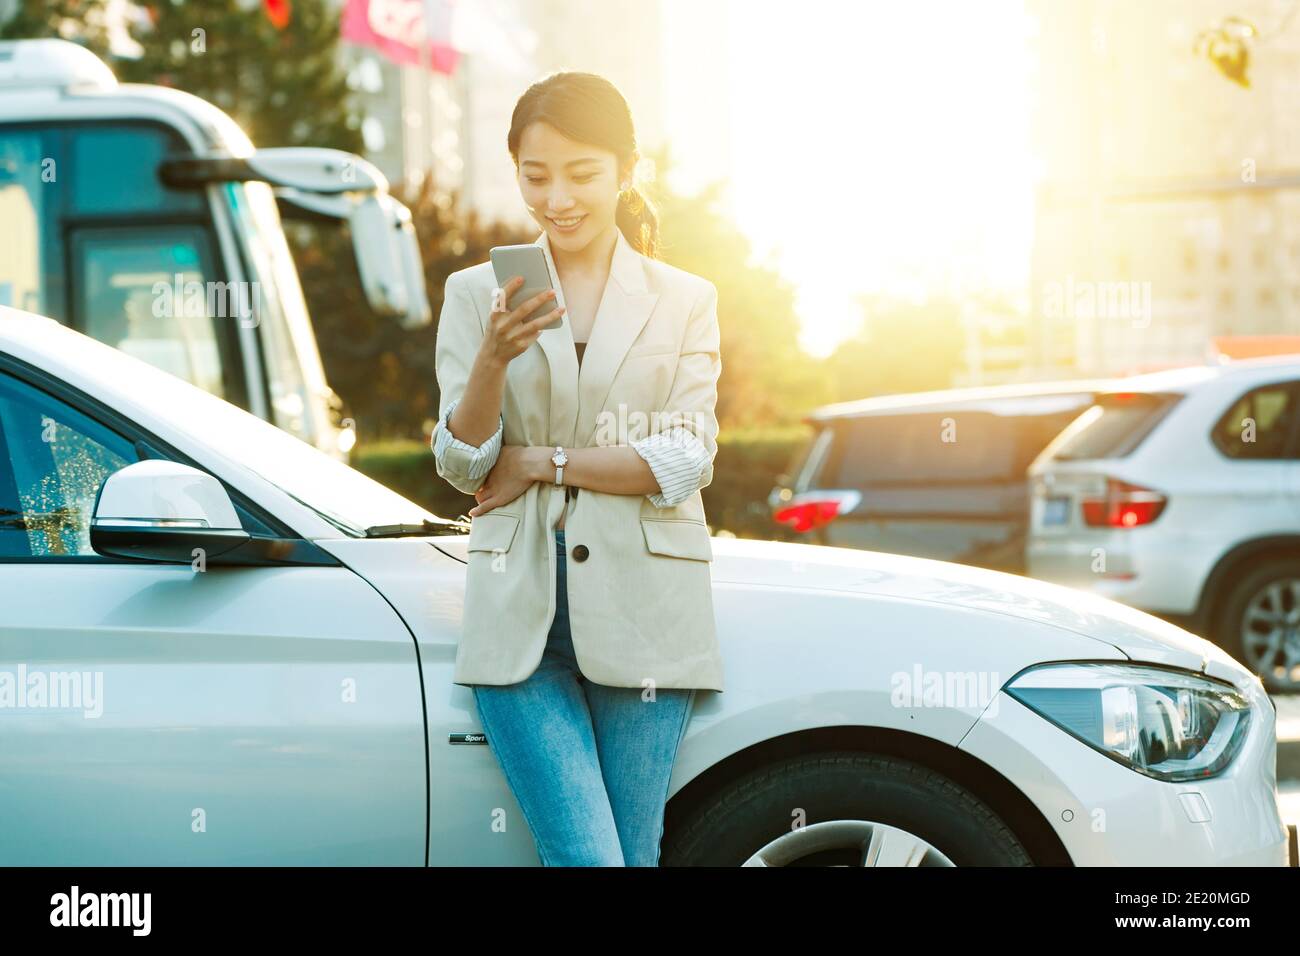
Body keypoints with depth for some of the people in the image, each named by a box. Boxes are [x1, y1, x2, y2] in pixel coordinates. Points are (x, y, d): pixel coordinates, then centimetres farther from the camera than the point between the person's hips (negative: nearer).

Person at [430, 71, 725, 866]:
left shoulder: (685, 302, 8)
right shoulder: (477, 293, 8)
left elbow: (685, 462, -3)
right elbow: (461, 464, 0)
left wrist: (538, 462, -7)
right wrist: (494, 358, -17)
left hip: (643, 619, 1)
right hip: (521, 616, 0)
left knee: (635, 854, 2)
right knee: (586, 856, -12)